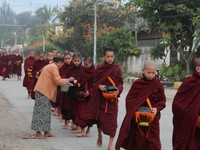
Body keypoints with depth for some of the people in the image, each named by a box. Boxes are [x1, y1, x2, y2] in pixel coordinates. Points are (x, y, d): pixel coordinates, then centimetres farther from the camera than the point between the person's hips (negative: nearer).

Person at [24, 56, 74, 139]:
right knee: (42, 111, -8)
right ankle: (38, 133, -6)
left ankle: (46, 131, 15)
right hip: (43, 91, -10)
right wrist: (68, 80, -4)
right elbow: (58, 81, -16)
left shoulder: (49, 66, 20)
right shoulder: (54, 67, -10)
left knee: (46, 111, 12)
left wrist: (65, 81, 15)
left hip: (42, 90, 10)